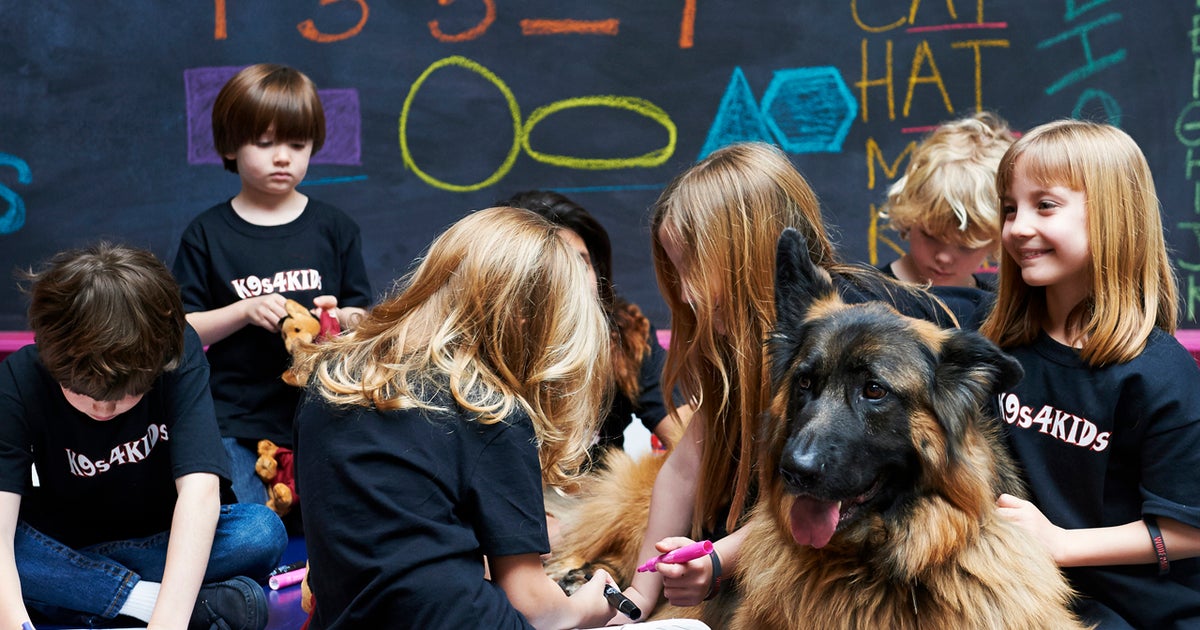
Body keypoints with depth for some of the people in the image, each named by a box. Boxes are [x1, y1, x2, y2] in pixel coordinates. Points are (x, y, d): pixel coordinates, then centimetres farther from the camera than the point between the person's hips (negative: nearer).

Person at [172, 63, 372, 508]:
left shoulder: (334, 228, 7)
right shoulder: (206, 235, 3)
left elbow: (363, 318, 9)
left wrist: (341, 318, -13)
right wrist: (245, 311, -14)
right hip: (236, 427, -1)